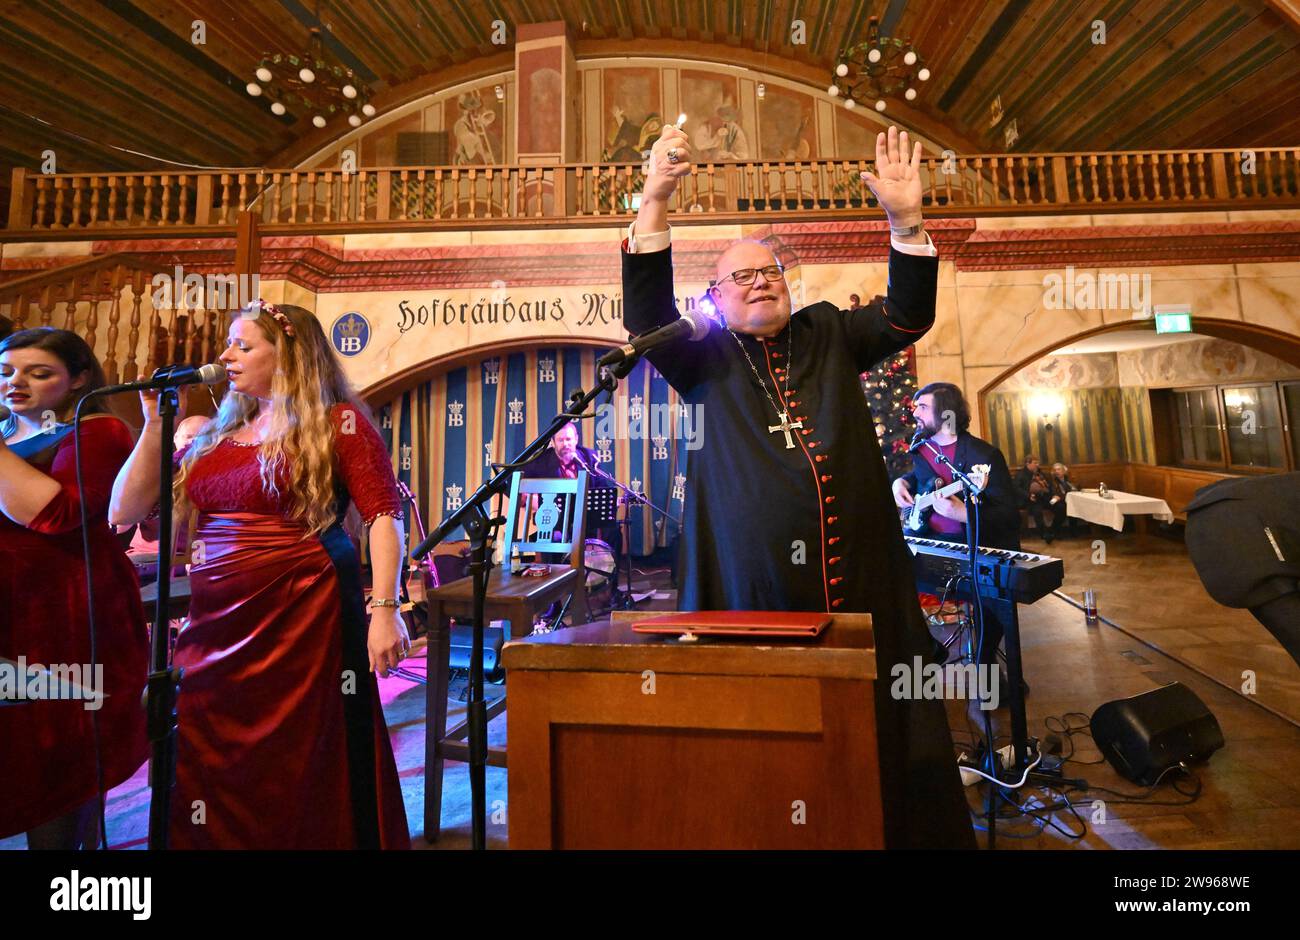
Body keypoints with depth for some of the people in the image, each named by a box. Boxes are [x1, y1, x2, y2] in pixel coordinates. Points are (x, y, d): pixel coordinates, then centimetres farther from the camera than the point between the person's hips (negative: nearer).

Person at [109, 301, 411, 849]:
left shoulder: (336, 420, -4)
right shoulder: (216, 433, 14)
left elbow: (383, 514, -12)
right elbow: (125, 512, 15)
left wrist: (384, 608, -21)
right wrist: (156, 422, 7)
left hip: (302, 617, -6)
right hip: (214, 624, 6)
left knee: (295, 772, 5)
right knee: (207, 772, 16)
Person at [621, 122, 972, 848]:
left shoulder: (829, 336, 16)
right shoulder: (707, 360, 7)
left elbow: (909, 315, 7)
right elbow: (646, 314, -6)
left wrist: (906, 221, -7)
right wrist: (656, 203, -15)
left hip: (861, 580, 3)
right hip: (752, 586, -2)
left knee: (883, 731, 10)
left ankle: (902, 830, 27)